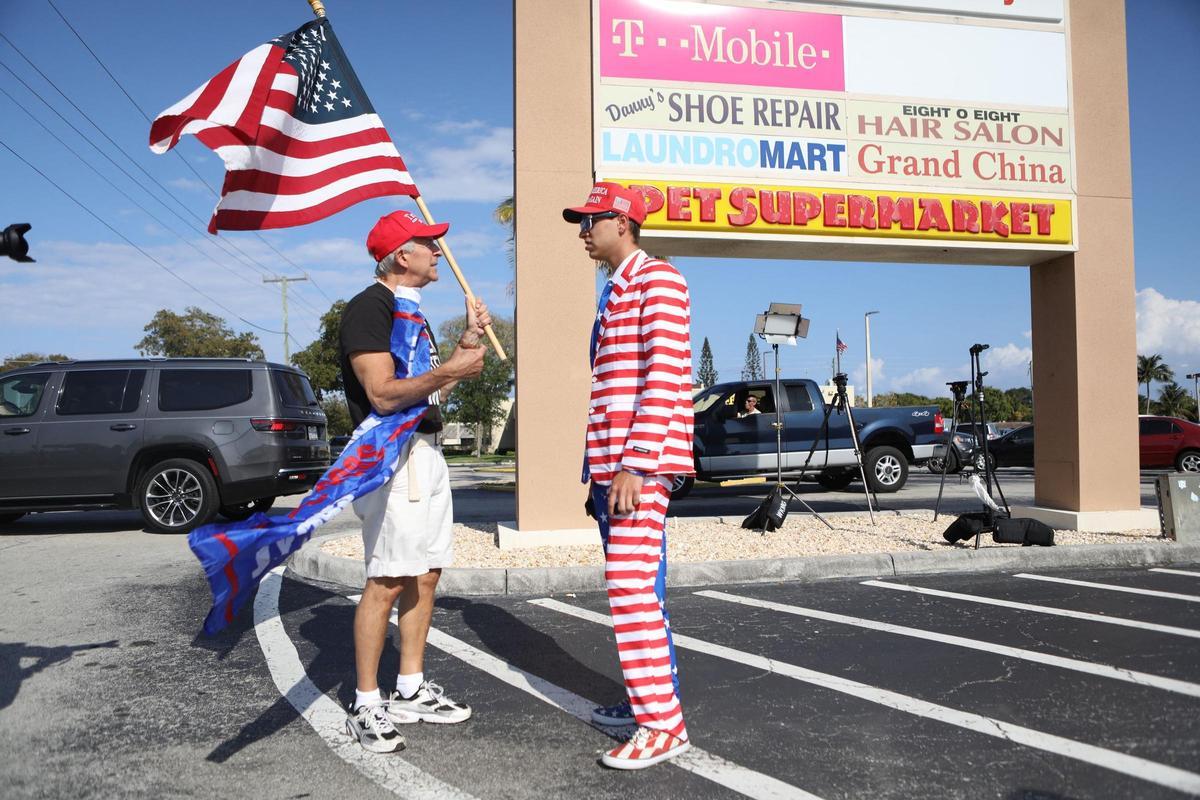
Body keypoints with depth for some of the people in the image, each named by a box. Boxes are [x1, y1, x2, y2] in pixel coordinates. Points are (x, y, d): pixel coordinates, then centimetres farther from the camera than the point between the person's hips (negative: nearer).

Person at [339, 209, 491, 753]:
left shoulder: (412, 314, 20)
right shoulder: (369, 307, -10)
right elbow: (384, 394, -20)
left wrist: (468, 341, 15)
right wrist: (449, 371, -21)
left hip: (426, 453, 10)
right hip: (391, 455, -10)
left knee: (426, 574, 11)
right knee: (387, 582, -9)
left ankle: (410, 690, 21)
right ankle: (366, 706, 1)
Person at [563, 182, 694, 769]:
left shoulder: (657, 279, -6)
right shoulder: (612, 293, 23)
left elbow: (663, 376, -17)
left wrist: (635, 464, -22)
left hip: (639, 463, -10)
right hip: (609, 464, 10)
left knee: (633, 588, -11)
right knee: (633, 588, 12)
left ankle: (663, 724, -3)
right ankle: (649, 697, 22)